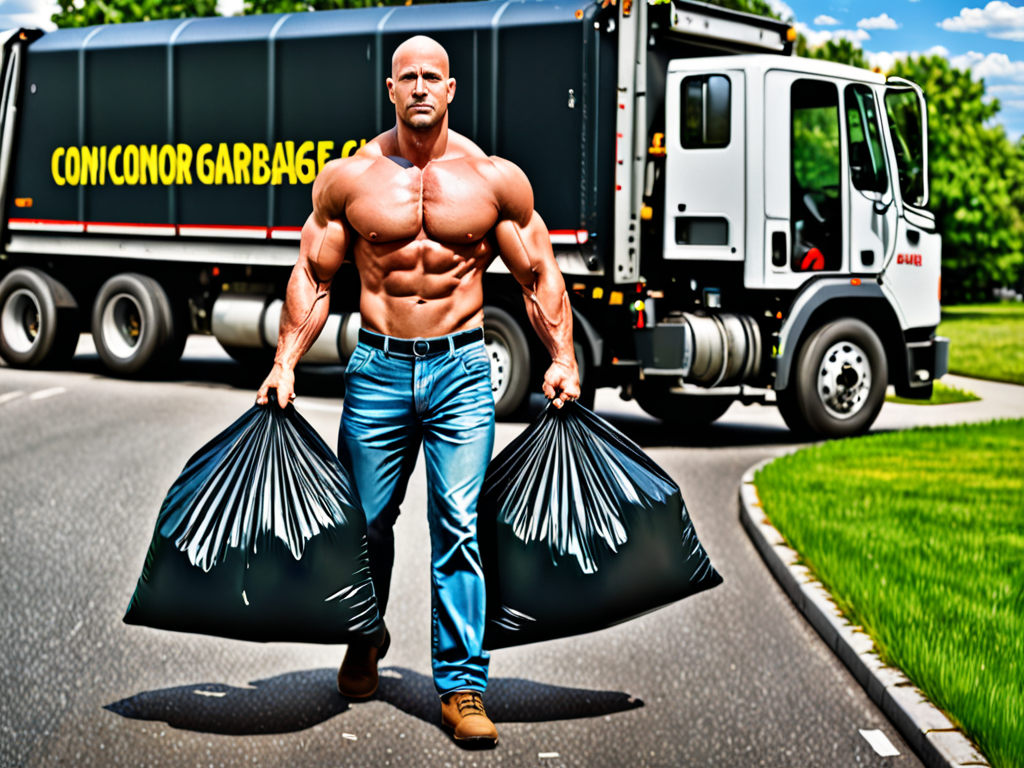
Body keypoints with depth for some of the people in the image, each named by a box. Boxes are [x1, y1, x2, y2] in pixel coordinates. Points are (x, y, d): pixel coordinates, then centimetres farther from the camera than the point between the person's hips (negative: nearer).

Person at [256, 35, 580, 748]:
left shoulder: (495, 178, -1)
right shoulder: (349, 178, 0)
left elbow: (540, 274, 7)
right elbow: (313, 275, 8)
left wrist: (563, 359, 0)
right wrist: (285, 363, 1)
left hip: (462, 367, -1)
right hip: (379, 366, 1)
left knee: (458, 522, -9)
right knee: (367, 521, 10)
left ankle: (462, 685, -3)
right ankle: (365, 646, 37)